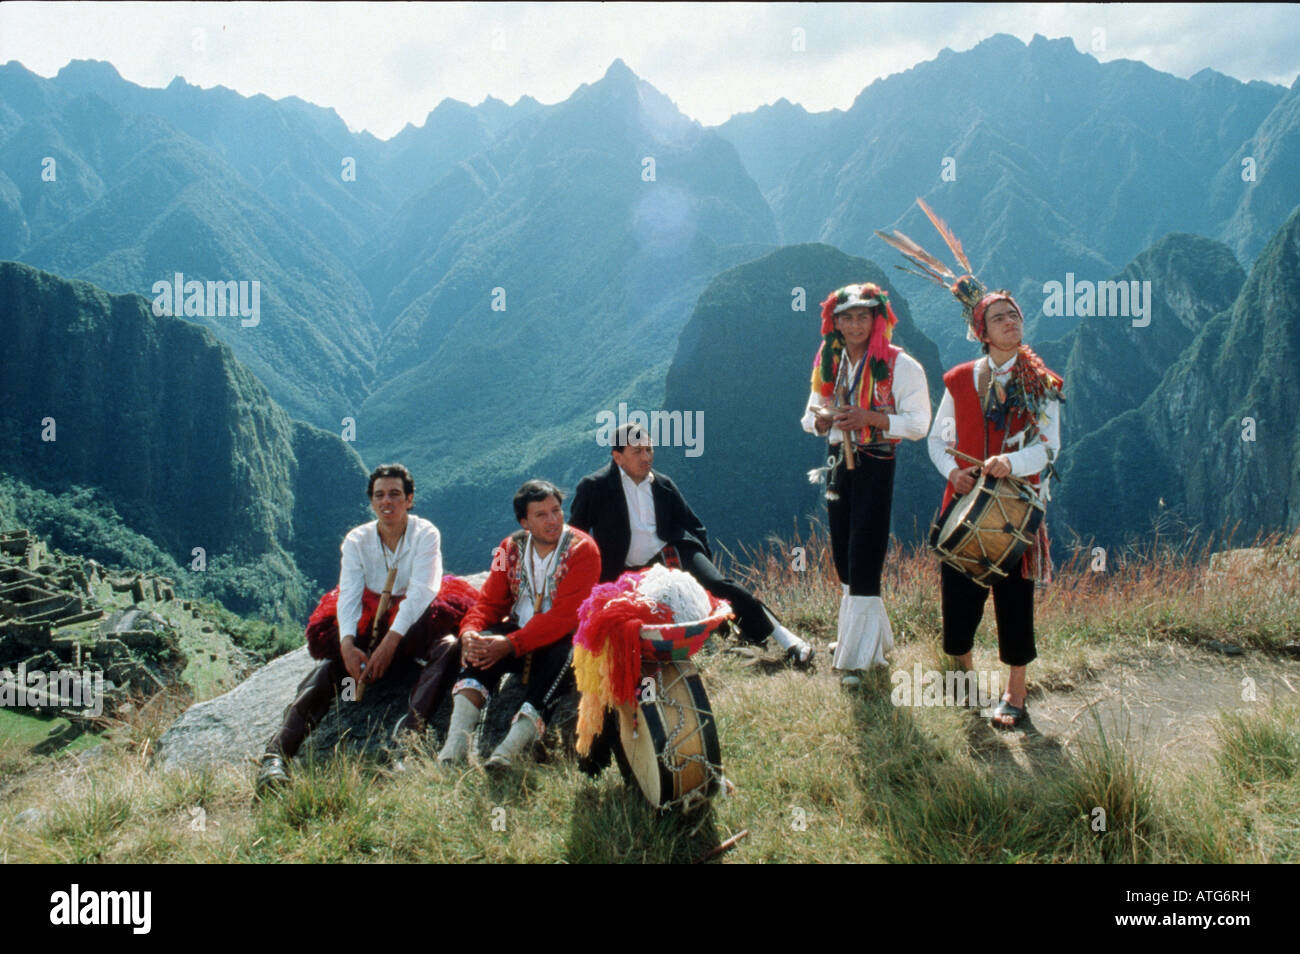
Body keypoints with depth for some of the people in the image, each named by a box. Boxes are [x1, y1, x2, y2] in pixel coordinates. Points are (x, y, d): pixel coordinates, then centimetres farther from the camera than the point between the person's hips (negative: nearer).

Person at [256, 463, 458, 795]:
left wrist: (390, 642, -30)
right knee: (330, 664, -27)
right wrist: (347, 643, -28)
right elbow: (349, 594, -7)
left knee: (447, 647, -34)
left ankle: (408, 734, -51)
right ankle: (278, 751, -42)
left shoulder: (426, 534, -3)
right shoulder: (357, 540, 6)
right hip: (368, 627, 2)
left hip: (413, 628, -2)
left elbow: (421, 591, -16)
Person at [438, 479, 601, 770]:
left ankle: (514, 743, -47)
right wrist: (470, 631, -19)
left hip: (563, 638, -4)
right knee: (483, 643, -26)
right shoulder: (511, 548, 5)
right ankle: (457, 740, -40)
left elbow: (565, 616, -20)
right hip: (519, 633, 4)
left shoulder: (582, 549, -11)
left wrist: (511, 644, -30)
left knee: (562, 654, -37)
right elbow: (490, 601, 5)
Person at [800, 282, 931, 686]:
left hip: (876, 466, -7)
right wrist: (827, 417, -9)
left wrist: (868, 417, -23)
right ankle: (869, 636, 30)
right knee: (843, 557, 13)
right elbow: (811, 416, 15)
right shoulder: (829, 363, 10)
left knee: (864, 560, -8)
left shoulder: (899, 365, -8)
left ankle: (857, 656, 0)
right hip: (838, 461, 7)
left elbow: (918, 423, -11)